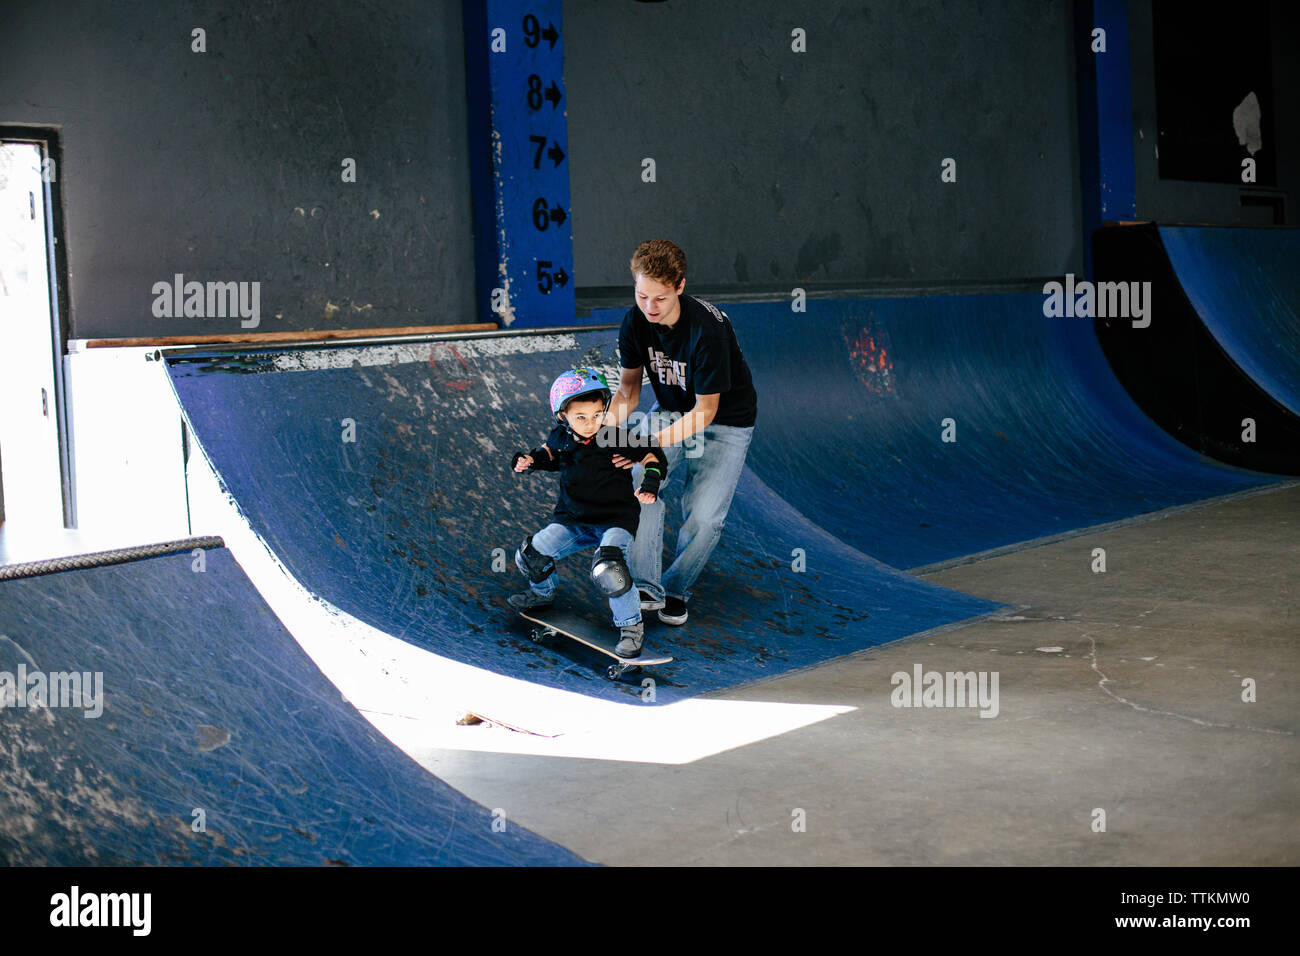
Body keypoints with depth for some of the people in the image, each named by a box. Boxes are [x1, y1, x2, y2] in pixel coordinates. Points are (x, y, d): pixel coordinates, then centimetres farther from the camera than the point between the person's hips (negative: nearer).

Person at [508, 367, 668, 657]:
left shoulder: (617, 440, -17)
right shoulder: (560, 437, -3)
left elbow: (653, 456, -6)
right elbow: (550, 453, 21)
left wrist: (650, 483, -23)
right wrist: (531, 459, 2)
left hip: (615, 521, -6)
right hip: (572, 521, 6)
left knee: (609, 570, -31)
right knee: (531, 555, 1)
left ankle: (631, 625, -10)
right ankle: (543, 592, 37)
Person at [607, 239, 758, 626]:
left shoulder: (707, 329, -32)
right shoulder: (636, 322, -14)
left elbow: (705, 409, -26)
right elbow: (629, 387, -2)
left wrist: (654, 441, -37)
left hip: (725, 421, -4)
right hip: (671, 411, 4)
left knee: (705, 518, -16)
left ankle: (676, 589, 10)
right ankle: (647, 587, -16)